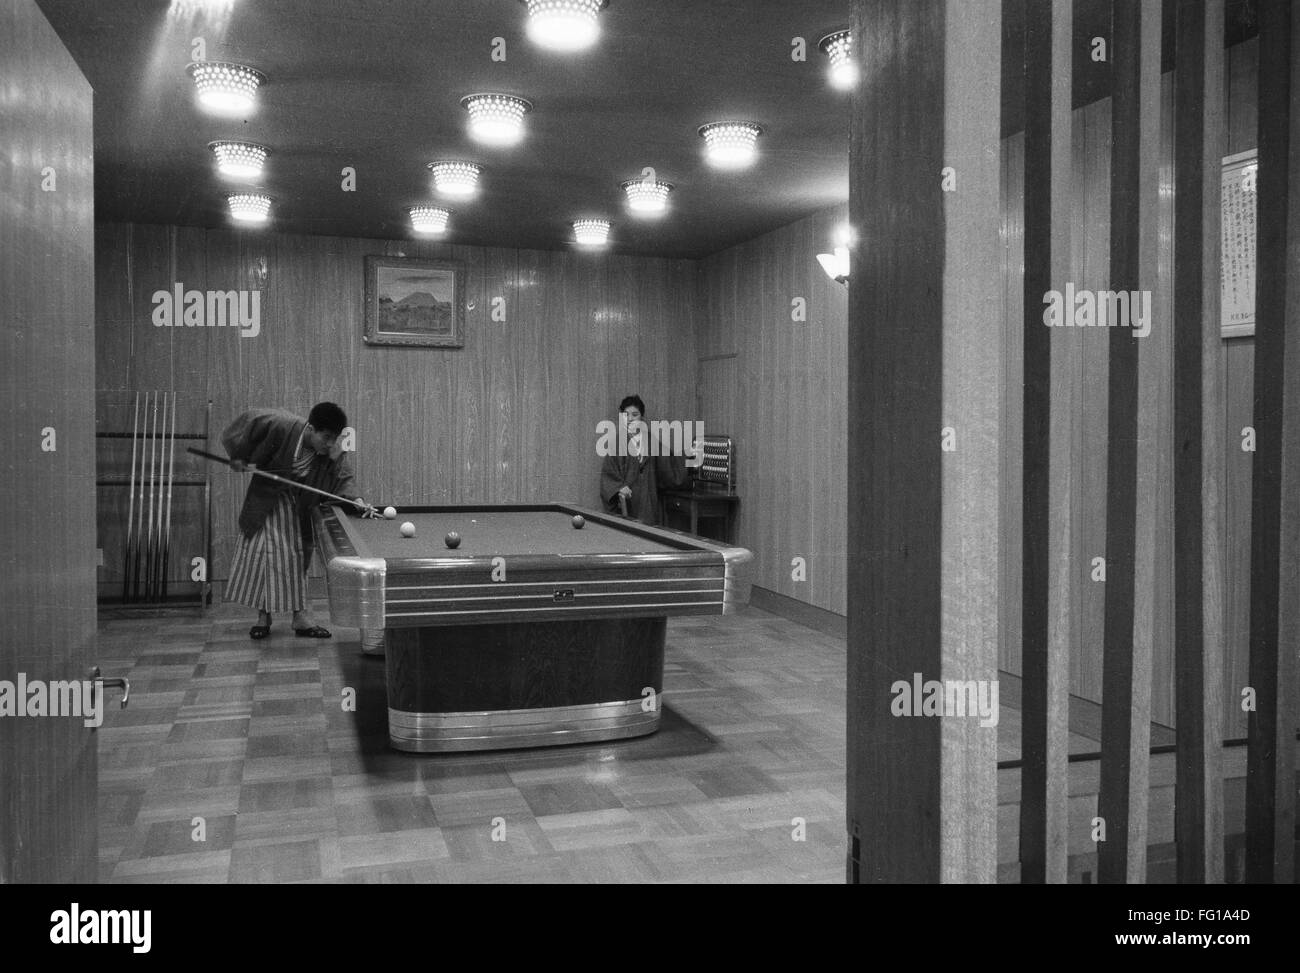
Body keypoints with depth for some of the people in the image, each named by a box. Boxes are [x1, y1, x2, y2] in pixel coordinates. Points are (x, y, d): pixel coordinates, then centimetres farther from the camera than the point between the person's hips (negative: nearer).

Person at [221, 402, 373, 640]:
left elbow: (342, 480, -19)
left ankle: (301, 616, 8)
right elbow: (250, 420, -16)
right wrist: (240, 457, -14)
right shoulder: (282, 426, -28)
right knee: (261, 554, 1)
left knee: (298, 556, 4)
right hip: (267, 501, -2)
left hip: (298, 507, 2)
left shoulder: (334, 455, -21)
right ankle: (263, 617, 11)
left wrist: (357, 500, -38)